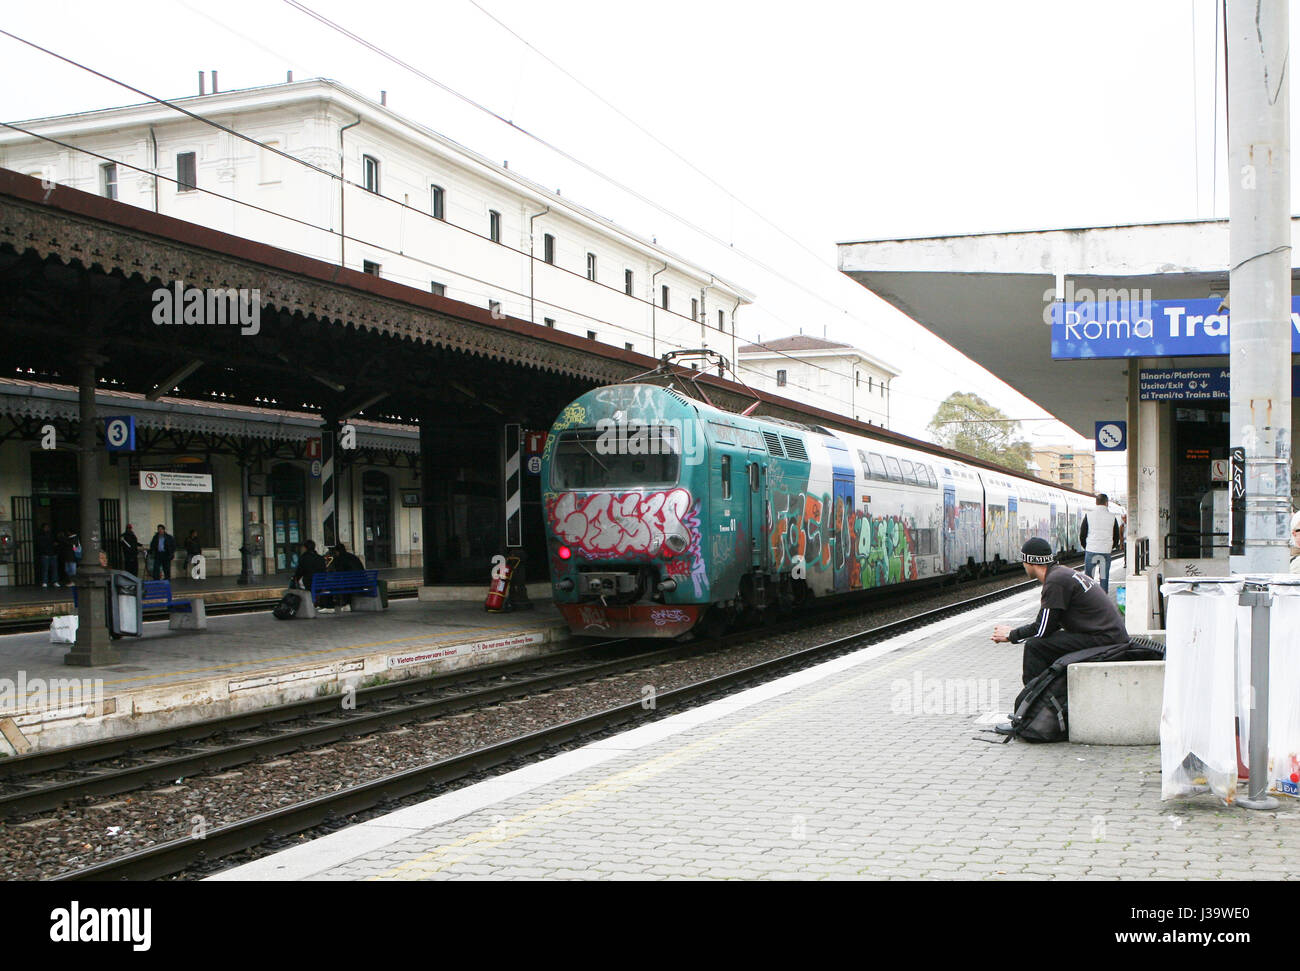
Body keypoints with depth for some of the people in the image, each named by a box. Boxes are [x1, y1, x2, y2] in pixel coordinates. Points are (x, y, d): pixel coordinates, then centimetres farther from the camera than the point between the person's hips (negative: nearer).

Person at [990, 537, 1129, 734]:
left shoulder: (1056, 580, -14)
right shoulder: (1063, 572, 17)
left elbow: (1042, 629, -13)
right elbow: (1048, 626, 23)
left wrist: (1011, 635, 2)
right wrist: (1013, 633, 22)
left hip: (1104, 640, -10)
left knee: (1035, 646, -14)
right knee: (1043, 643, 19)